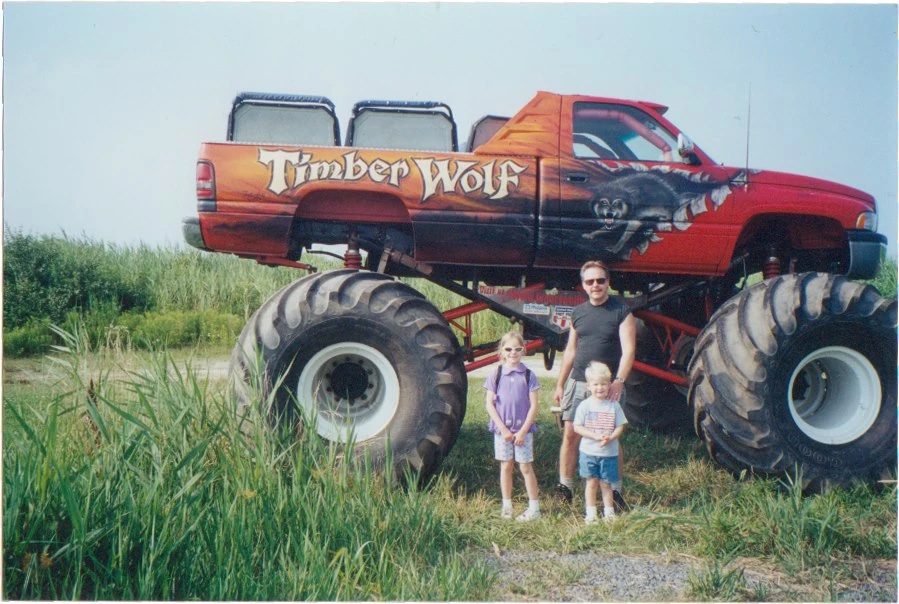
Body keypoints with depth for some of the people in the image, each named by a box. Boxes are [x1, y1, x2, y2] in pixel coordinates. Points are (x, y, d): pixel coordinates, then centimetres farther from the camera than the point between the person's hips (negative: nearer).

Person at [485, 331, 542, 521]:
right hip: (501, 429, 1)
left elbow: (533, 406, -4)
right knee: (506, 466, 9)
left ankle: (534, 508, 10)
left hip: (523, 429, -1)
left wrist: (523, 431, -11)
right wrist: (503, 429, -9)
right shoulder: (496, 375, 0)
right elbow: (489, 404, -2)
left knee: (525, 467, 2)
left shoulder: (528, 375, -3)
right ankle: (506, 507, 20)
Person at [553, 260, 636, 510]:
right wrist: (560, 384, 15)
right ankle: (564, 486, 13)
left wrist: (619, 381, -23)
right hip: (577, 383, 4)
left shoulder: (621, 311, -3)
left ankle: (615, 490, 15)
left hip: (608, 386, -4)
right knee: (570, 435, 3)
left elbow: (628, 350, -10)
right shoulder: (578, 312, 11)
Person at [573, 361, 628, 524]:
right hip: (589, 451, 0)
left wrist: (609, 438, -18)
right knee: (591, 482, 7)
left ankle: (609, 512, 21)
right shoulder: (585, 405, -5)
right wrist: (595, 436, -18)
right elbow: (577, 427, -6)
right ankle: (591, 513, 16)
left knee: (606, 483, 7)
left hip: (609, 452, 0)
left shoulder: (614, 405, -1)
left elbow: (620, 426, 1)